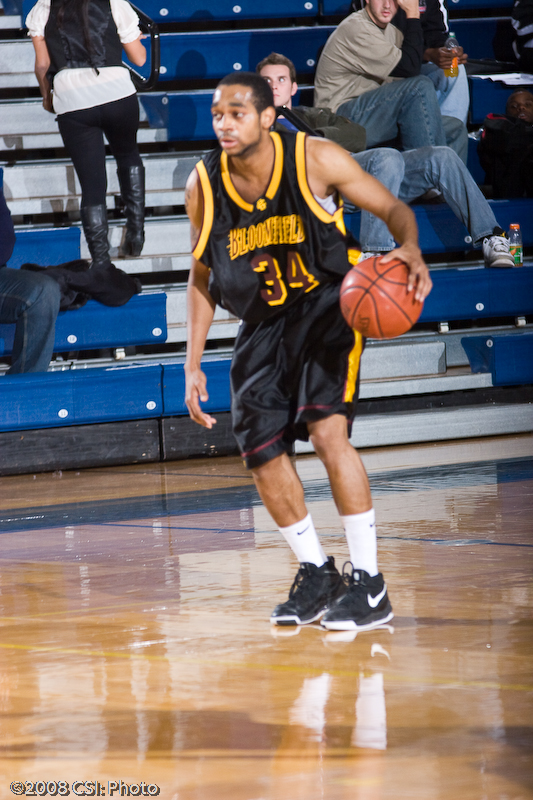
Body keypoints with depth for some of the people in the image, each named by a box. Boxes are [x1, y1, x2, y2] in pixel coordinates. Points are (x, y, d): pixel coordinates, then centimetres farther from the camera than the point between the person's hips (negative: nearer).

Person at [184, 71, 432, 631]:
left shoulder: (315, 159, -18)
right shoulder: (203, 185, -9)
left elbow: (392, 209, -7)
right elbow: (202, 276, 5)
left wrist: (410, 250, -31)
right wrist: (193, 366, 0)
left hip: (326, 306, -4)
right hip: (263, 327, 4)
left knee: (327, 430, -23)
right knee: (262, 455, -1)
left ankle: (369, 585, -15)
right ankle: (316, 573, 22)